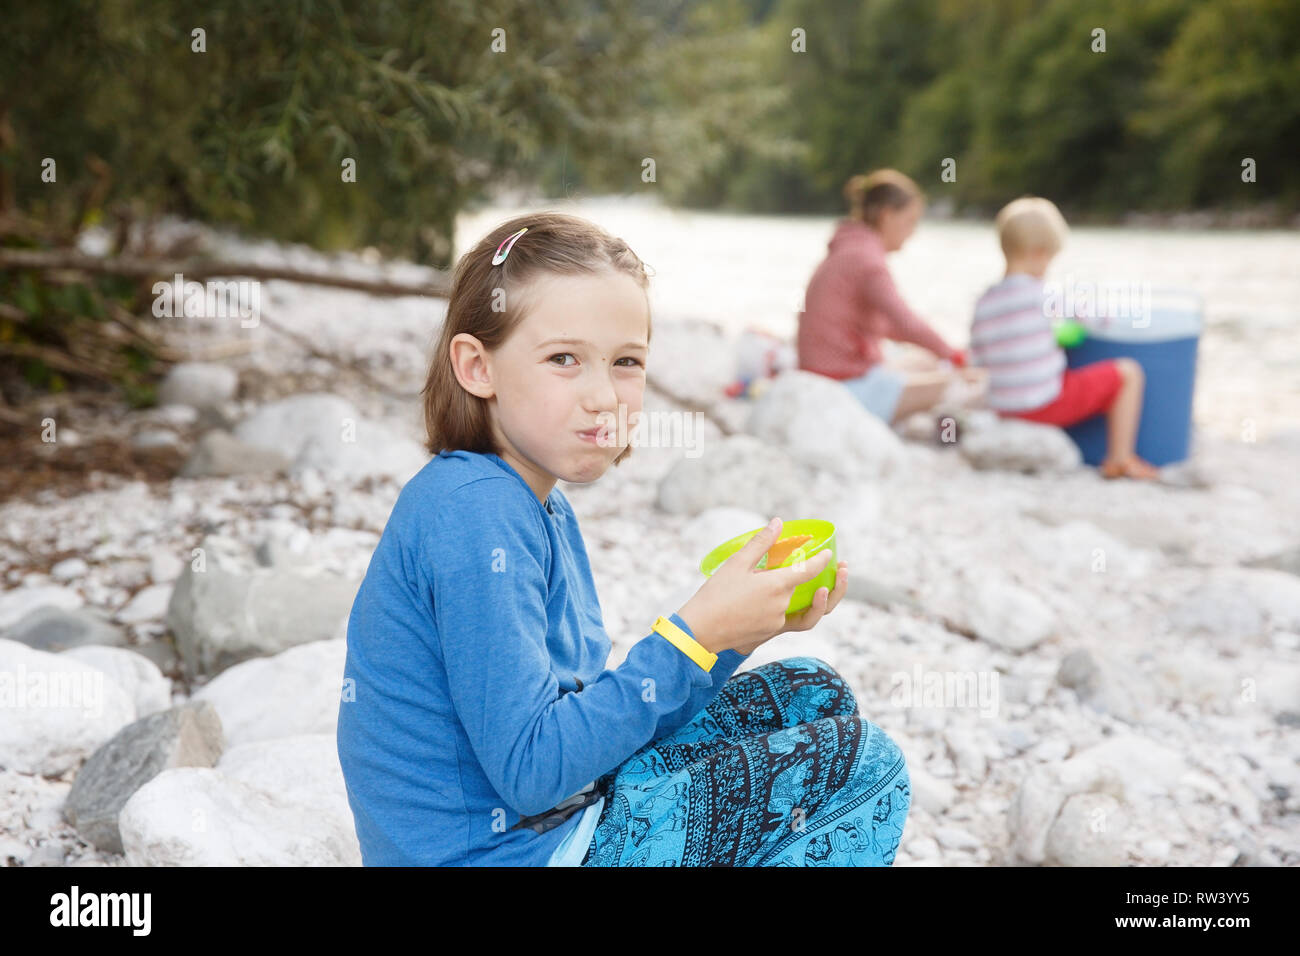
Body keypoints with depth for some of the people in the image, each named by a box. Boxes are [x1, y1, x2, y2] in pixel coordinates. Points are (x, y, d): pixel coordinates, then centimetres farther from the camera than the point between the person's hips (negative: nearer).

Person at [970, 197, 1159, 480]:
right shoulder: (1037, 295, -15)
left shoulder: (984, 303, 0)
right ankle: (1120, 460, 7)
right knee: (1129, 373, 6)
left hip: (1004, 410, 7)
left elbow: (977, 360, 7)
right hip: (1047, 403, -7)